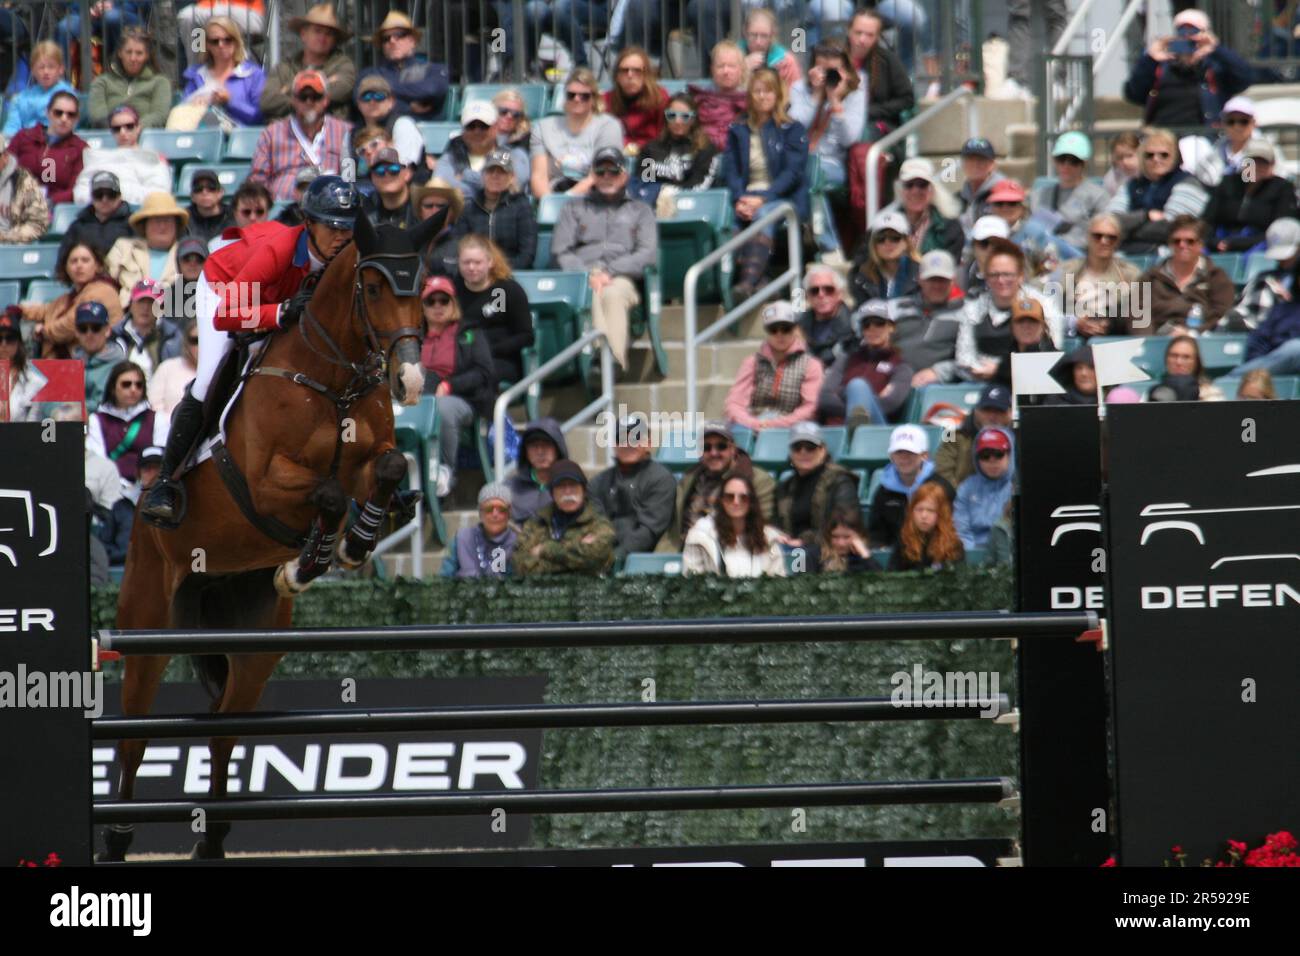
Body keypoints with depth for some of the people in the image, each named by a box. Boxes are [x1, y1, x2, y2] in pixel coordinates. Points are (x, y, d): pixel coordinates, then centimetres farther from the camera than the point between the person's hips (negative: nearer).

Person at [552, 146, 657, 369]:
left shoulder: (640, 211, 26)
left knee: (612, 294, -39)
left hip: (622, 278, 0)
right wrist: (589, 275, -7)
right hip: (581, 278, 0)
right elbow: (560, 251, 14)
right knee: (591, 295, -38)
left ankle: (616, 357, -53)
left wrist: (609, 272, -8)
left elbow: (648, 253, 8)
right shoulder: (574, 208, 29)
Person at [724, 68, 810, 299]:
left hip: (785, 199, -3)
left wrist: (763, 199, -16)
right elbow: (731, 170, 10)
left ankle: (749, 281, -56)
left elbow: (793, 172, -2)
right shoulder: (738, 131, 19)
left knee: (764, 214, -38)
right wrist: (740, 199, -11)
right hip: (748, 200, 3)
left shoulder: (793, 130, 9)